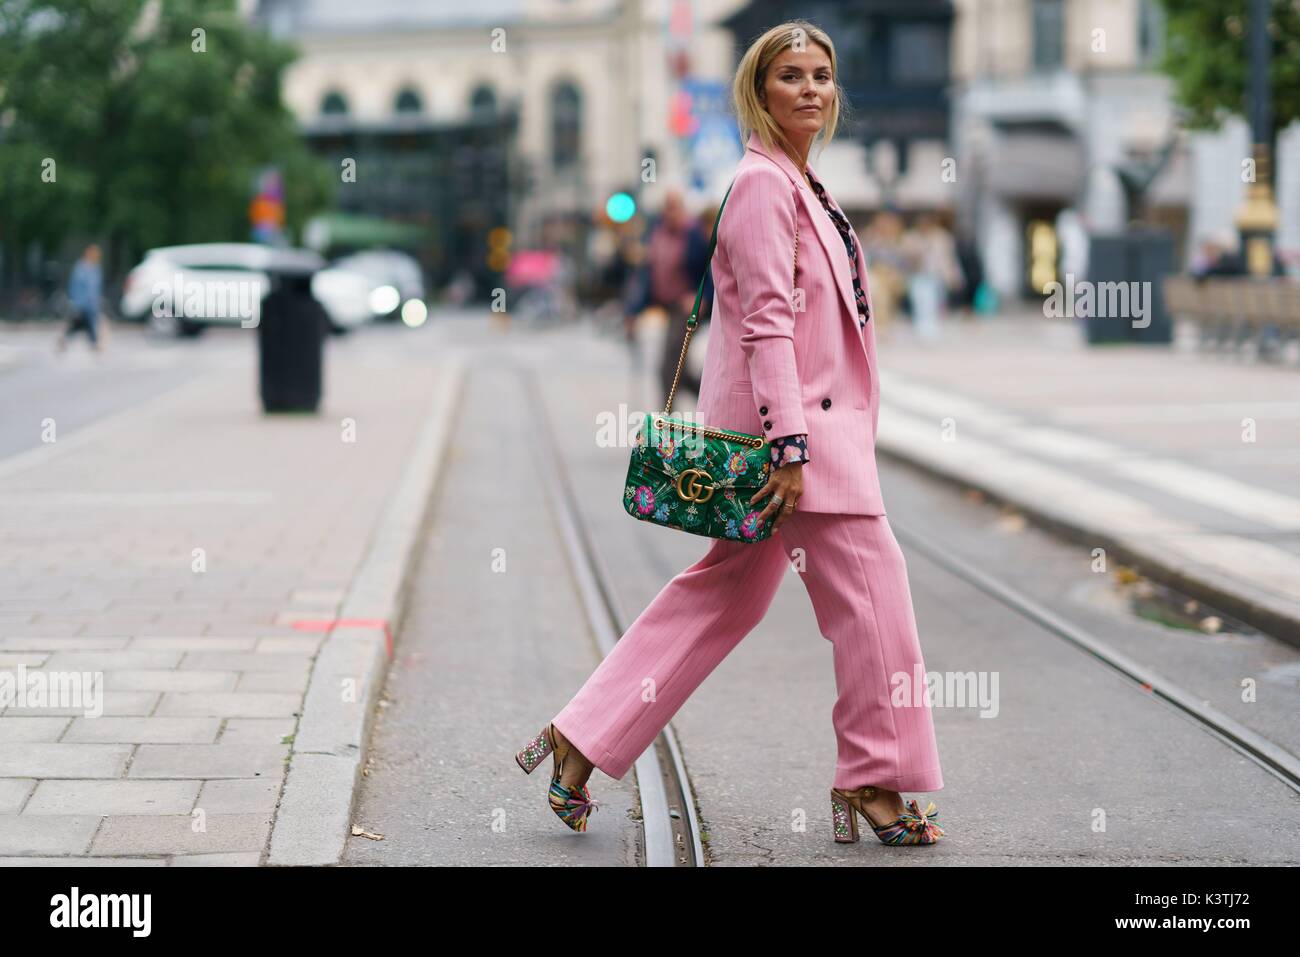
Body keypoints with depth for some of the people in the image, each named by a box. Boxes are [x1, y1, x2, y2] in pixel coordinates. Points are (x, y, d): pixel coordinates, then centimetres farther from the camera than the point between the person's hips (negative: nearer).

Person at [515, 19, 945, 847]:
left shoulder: (802, 188, 19)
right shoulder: (762, 186, -12)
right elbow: (767, 321, -19)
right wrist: (792, 445, -23)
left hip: (817, 420, 10)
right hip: (786, 417, -10)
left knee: (725, 594, 11)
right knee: (869, 584, -5)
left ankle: (583, 741, 14)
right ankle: (874, 782, 7)